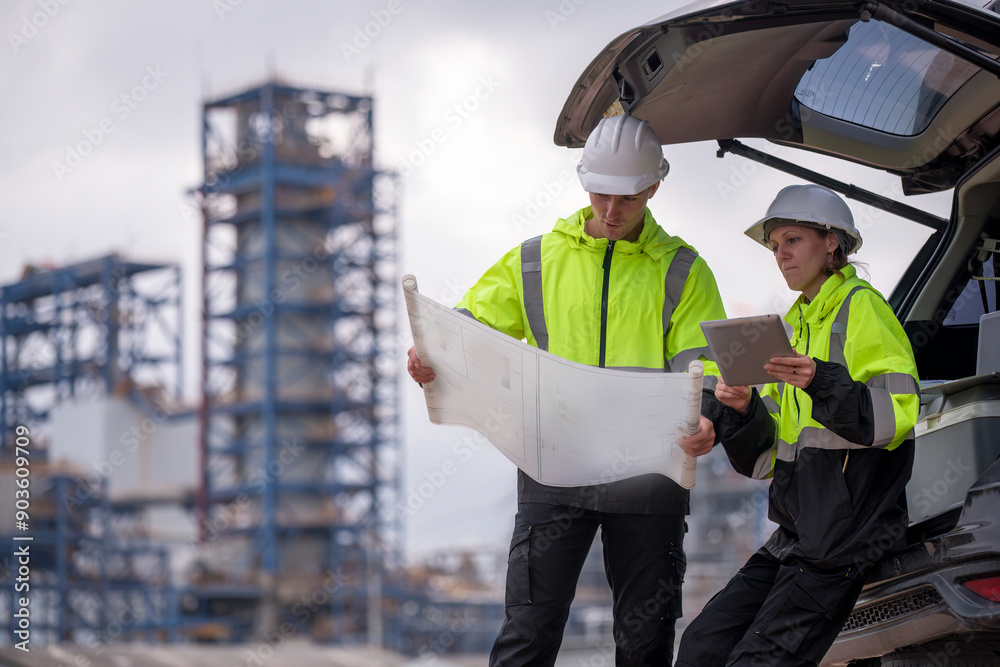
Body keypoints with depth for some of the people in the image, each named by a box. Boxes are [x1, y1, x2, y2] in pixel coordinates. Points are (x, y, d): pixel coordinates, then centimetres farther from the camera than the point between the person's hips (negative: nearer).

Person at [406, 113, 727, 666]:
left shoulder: (683, 272, 7)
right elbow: (472, 323, 9)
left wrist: (705, 419, -23)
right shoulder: (536, 259, 10)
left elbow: (702, 362, -1)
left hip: (648, 471, 0)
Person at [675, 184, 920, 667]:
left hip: (845, 542, -8)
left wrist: (825, 384, -29)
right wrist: (742, 409, -3)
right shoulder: (796, 325, 20)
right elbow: (764, 459, 17)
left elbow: (896, 418, -15)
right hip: (795, 540, 8)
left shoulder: (862, 308, -4)